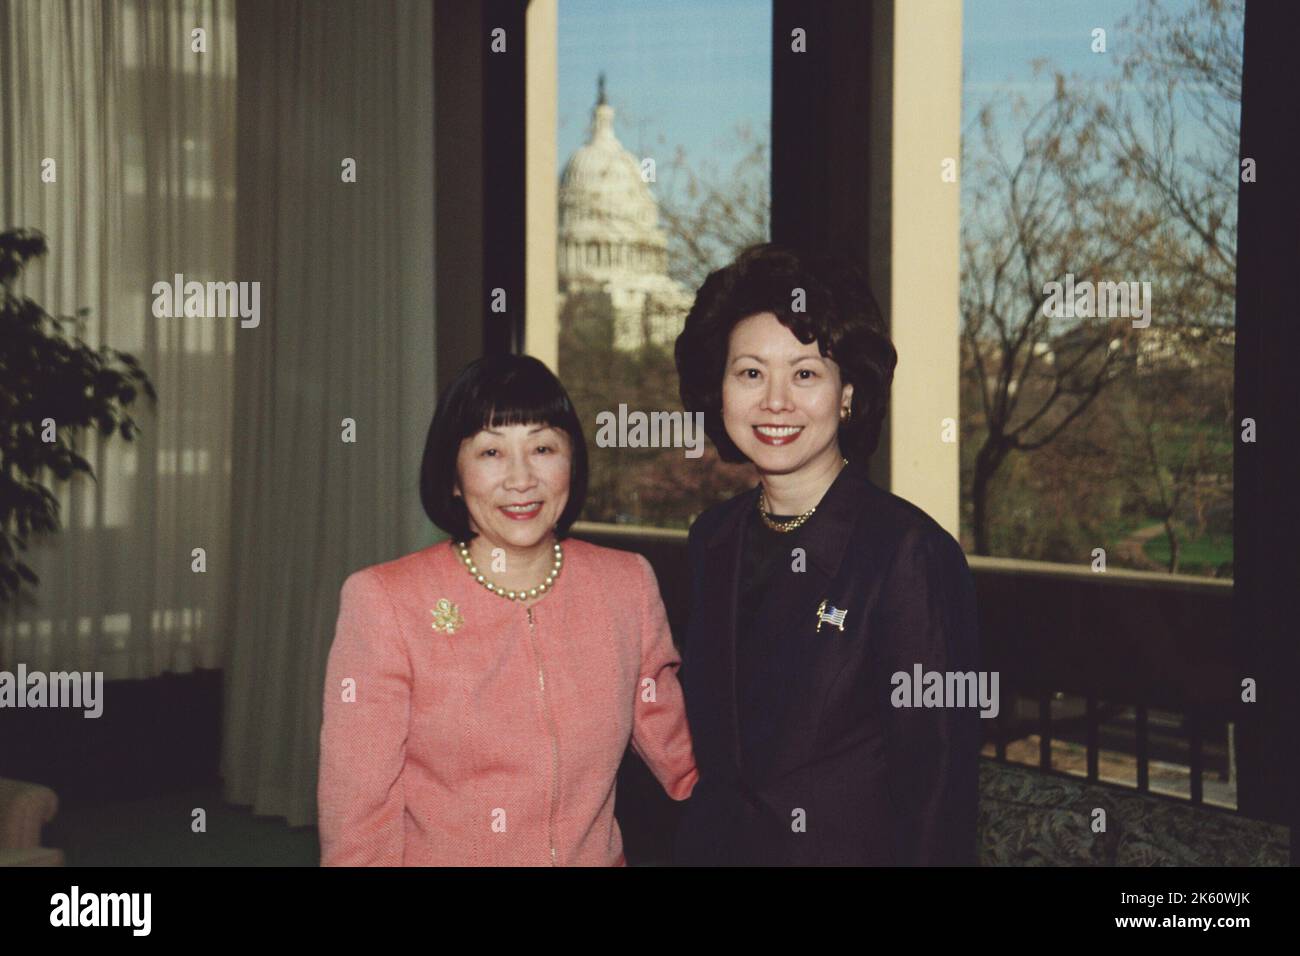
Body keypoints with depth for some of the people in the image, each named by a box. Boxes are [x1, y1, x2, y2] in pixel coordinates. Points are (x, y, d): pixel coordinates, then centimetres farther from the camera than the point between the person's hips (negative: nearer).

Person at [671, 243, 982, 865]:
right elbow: (705, 731, 10)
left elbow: (936, 784, -17)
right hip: (713, 844, 5)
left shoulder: (911, 551, -18)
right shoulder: (713, 540, 1)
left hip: (855, 847, -5)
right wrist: (695, 844, 6)